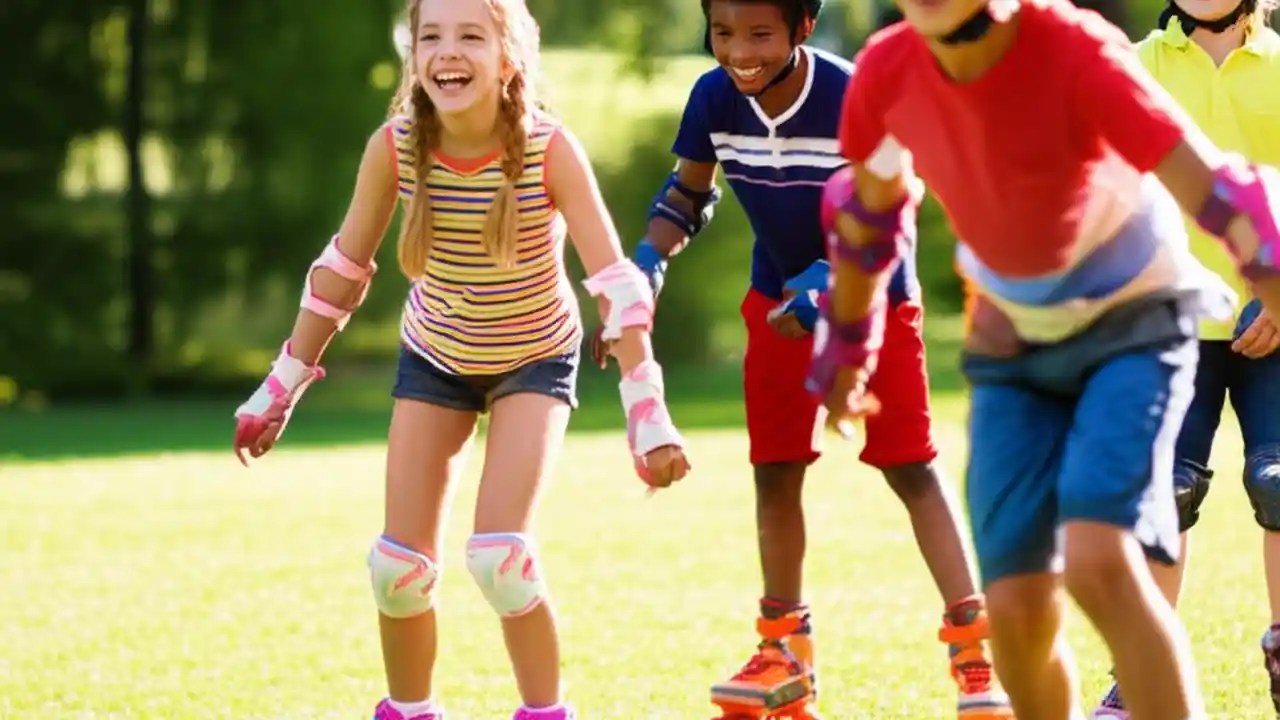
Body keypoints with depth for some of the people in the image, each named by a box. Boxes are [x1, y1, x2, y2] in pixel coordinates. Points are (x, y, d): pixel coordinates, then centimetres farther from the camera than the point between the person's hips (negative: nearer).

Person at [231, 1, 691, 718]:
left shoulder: (550, 150, -29)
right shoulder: (394, 147, -21)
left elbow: (617, 283, -28)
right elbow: (343, 268, -7)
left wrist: (648, 418, -34)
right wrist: (281, 391, -3)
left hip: (536, 359, -3)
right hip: (434, 357, 3)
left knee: (499, 554, -19)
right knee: (399, 562, -1)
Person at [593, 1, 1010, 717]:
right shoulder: (714, 99, -16)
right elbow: (689, 194, 1)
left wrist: (825, 281, -39)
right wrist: (647, 264, -15)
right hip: (780, 296, 4)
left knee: (912, 469, -7)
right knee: (776, 471, 7)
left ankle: (973, 648, -5)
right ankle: (786, 654, 21)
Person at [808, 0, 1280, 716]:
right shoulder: (887, 72, -13)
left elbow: (1221, 195, -32)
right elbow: (869, 211, 8)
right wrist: (845, 351, 19)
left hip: (1133, 326, -4)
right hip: (1011, 345, 4)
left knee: (1100, 562, -26)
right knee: (1018, 610, -4)